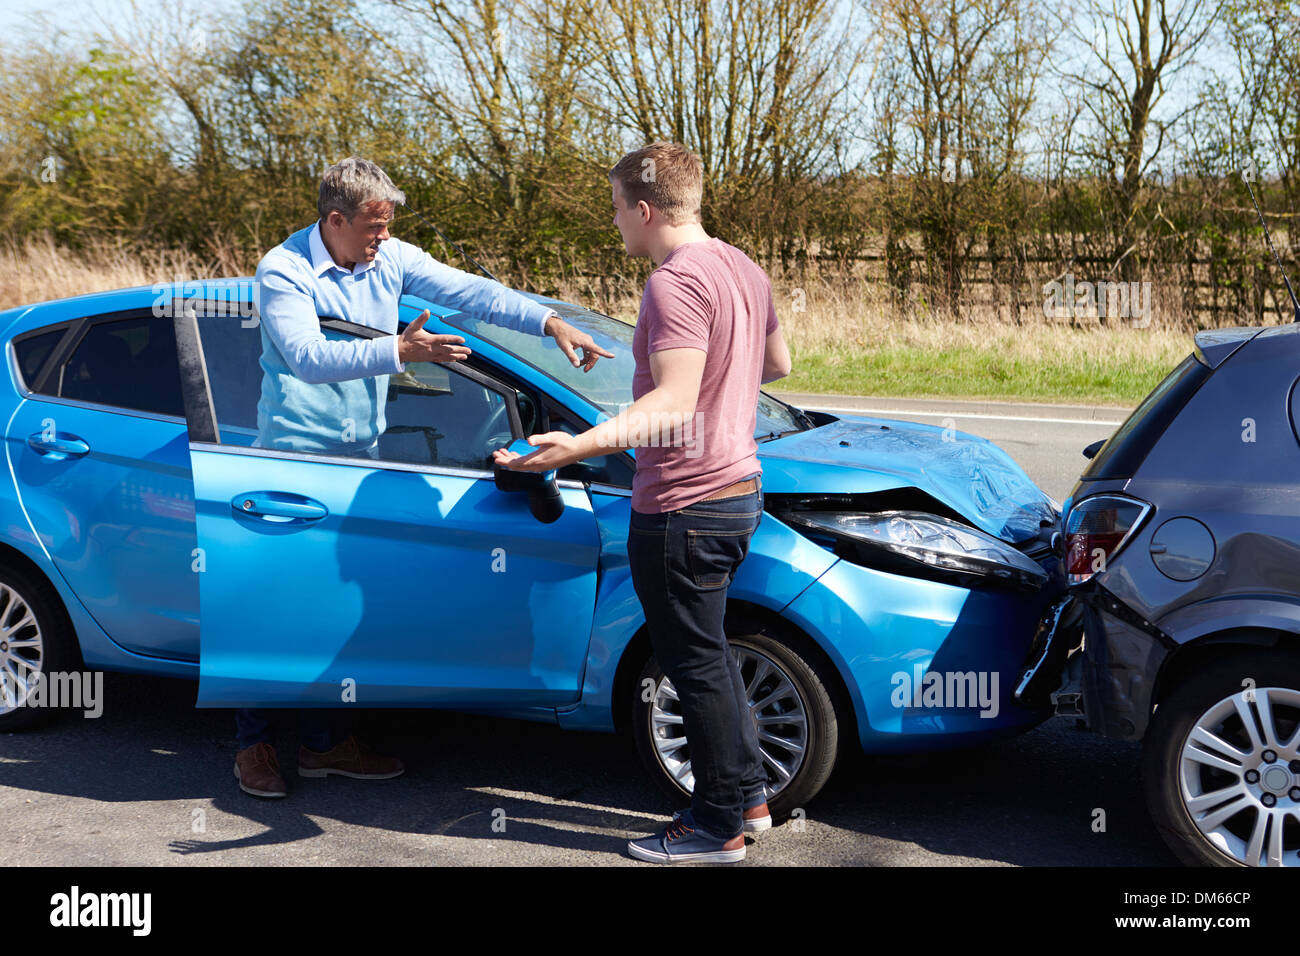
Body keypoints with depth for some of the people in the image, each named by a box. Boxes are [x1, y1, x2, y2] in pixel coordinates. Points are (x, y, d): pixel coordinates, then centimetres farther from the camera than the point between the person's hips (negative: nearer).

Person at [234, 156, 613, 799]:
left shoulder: (392, 259, 3)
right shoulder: (283, 271, -12)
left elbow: (469, 291, -3)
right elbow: (308, 357, -25)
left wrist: (550, 322, -14)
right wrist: (398, 351, -36)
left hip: (360, 455, 6)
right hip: (294, 456, -5)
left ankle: (323, 743, 20)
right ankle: (254, 745, 13)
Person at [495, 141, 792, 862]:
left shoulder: (676, 281, -20)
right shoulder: (742, 269, 11)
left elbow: (674, 405, -31)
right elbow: (777, 363, 24)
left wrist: (580, 446, -44)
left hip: (683, 506, -10)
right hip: (738, 487, 10)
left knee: (696, 665, 2)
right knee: (706, 654, 22)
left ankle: (719, 826, 14)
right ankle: (748, 795, 31)